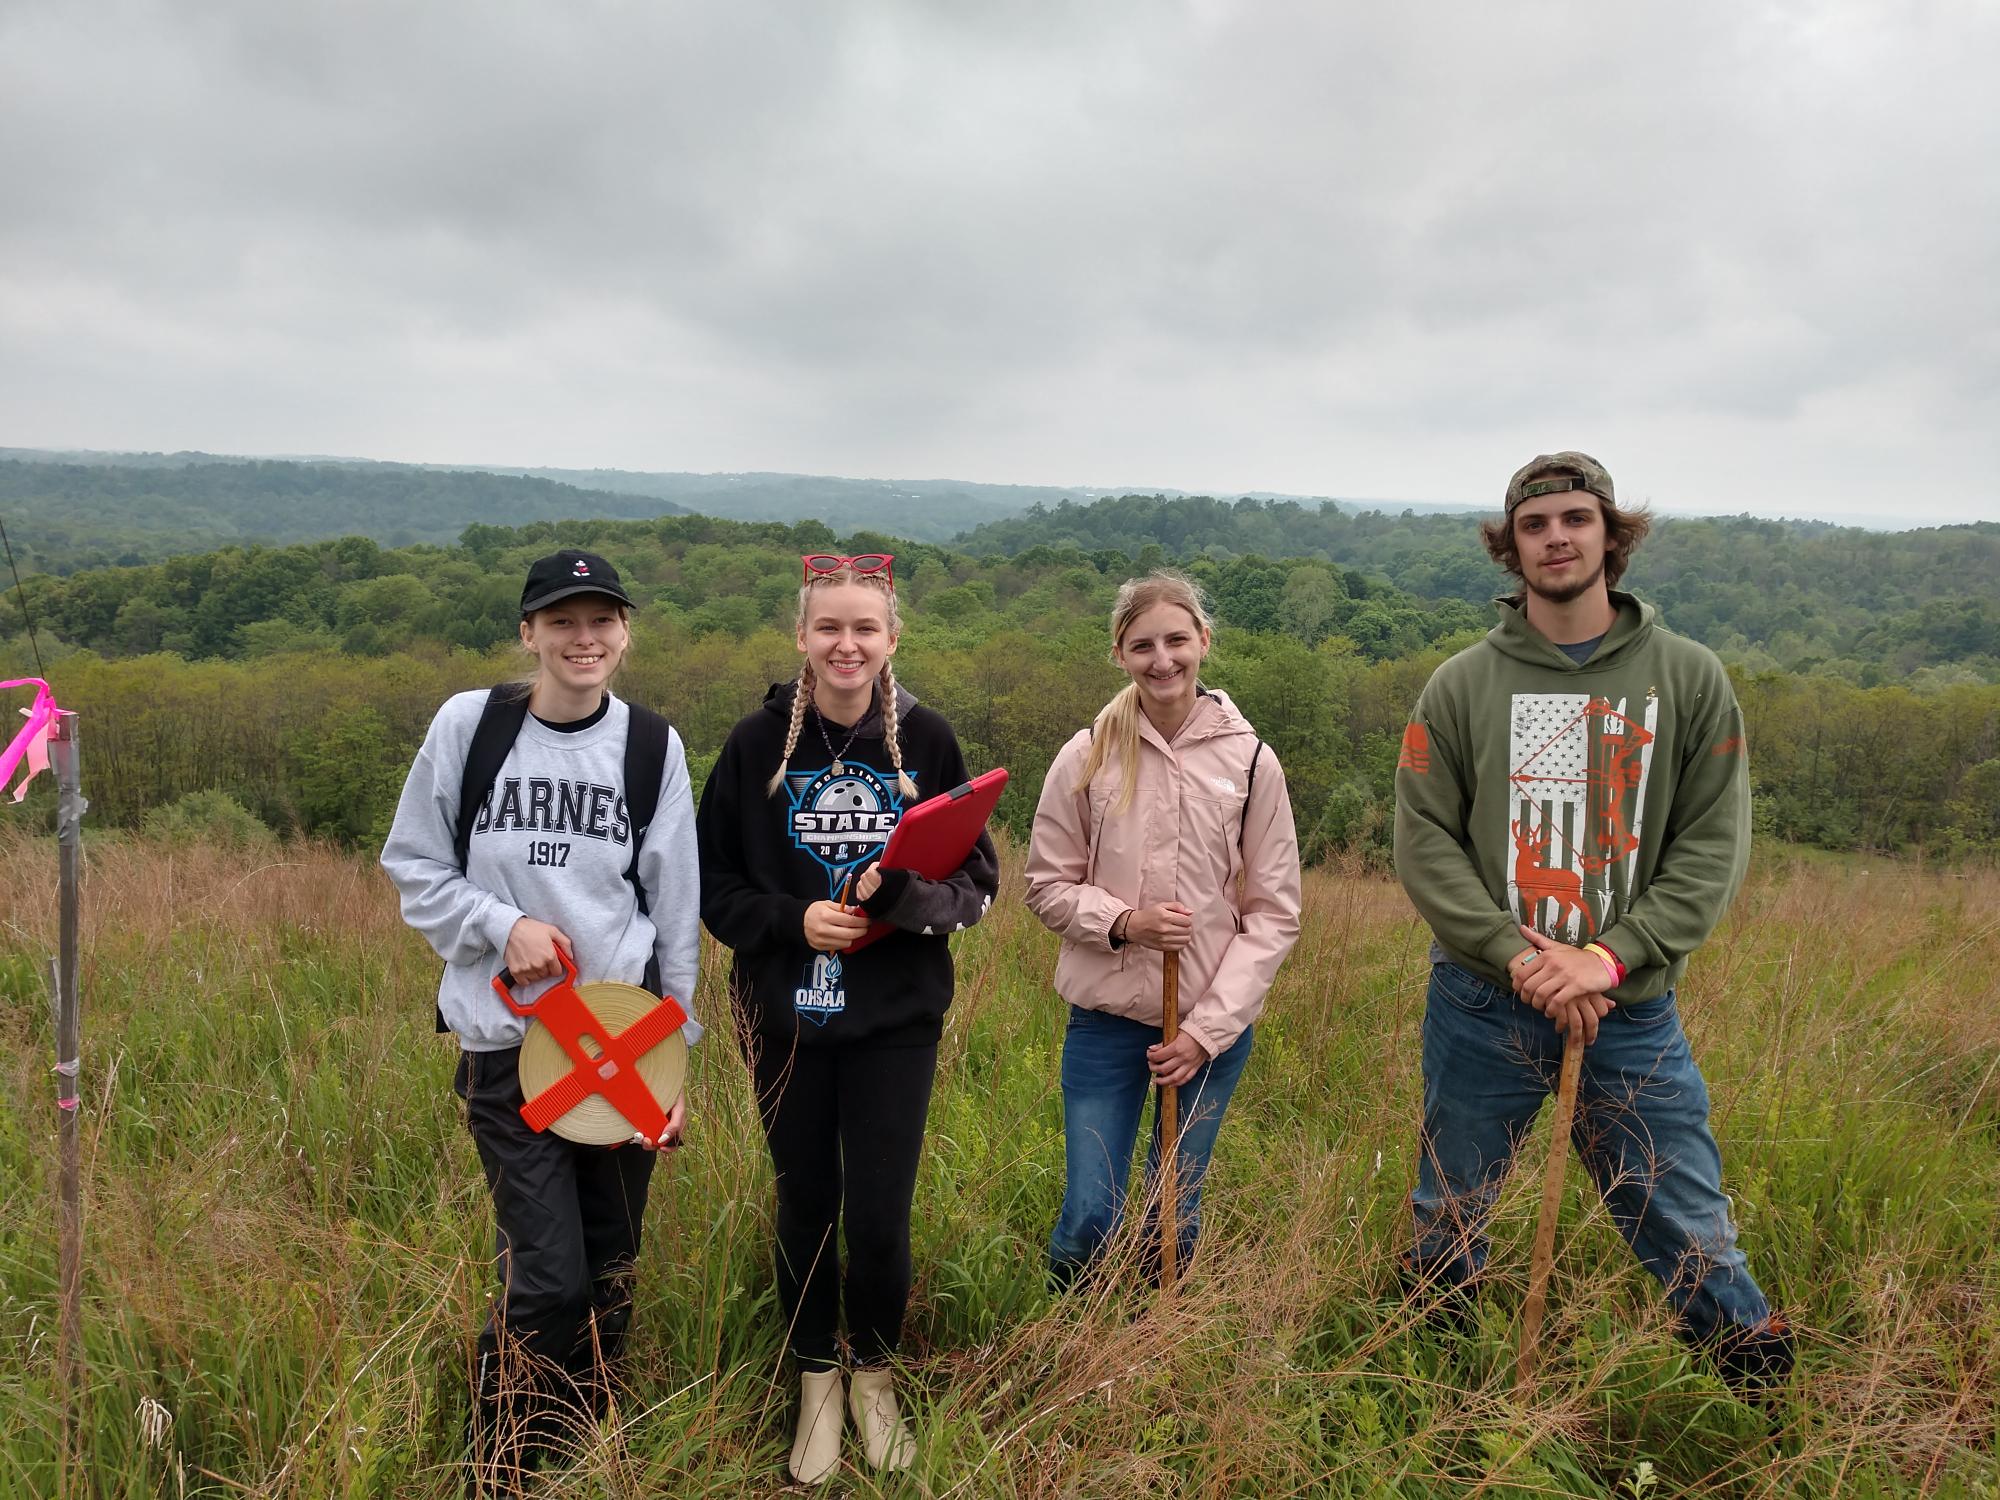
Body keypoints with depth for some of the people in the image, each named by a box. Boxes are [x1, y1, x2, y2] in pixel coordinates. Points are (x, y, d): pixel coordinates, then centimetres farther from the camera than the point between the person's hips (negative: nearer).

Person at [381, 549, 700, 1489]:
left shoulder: (652, 745, 1)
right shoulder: (468, 723, -4)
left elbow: (675, 912, 4)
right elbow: (412, 865, 4)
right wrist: (503, 925, -13)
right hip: (507, 1038, -2)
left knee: (610, 1273, 11)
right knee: (547, 1279, -6)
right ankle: (495, 1475, 17)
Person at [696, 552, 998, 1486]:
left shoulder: (927, 741, -5)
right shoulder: (759, 742, -5)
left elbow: (977, 881, 0)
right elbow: (712, 883, 1)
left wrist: (904, 895, -19)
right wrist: (792, 919, -16)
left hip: (897, 1020, 0)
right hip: (787, 1015, 1)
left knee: (879, 1216, 0)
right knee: (805, 1205, 13)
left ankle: (875, 1374, 30)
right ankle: (816, 1382, 37)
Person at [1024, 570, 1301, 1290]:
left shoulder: (1250, 760, -4)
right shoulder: (1087, 755, -4)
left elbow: (1275, 912, -1)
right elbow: (1047, 885, 3)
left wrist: (1208, 1029, -8)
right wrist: (1121, 921, -16)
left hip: (1215, 1024, 1)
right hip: (1105, 1015, 0)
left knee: (1175, 1215, 12)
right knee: (1089, 1219, 0)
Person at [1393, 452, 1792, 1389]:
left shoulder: (1690, 678, 1)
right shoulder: (1462, 686, 0)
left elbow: (1714, 844, -4)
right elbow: (1424, 839, -4)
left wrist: (1611, 956, -15)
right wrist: (1515, 953, -16)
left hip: (1632, 1010, -1)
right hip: (1481, 1003, 1)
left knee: (1691, 1234, 6)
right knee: (1446, 1225, 16)